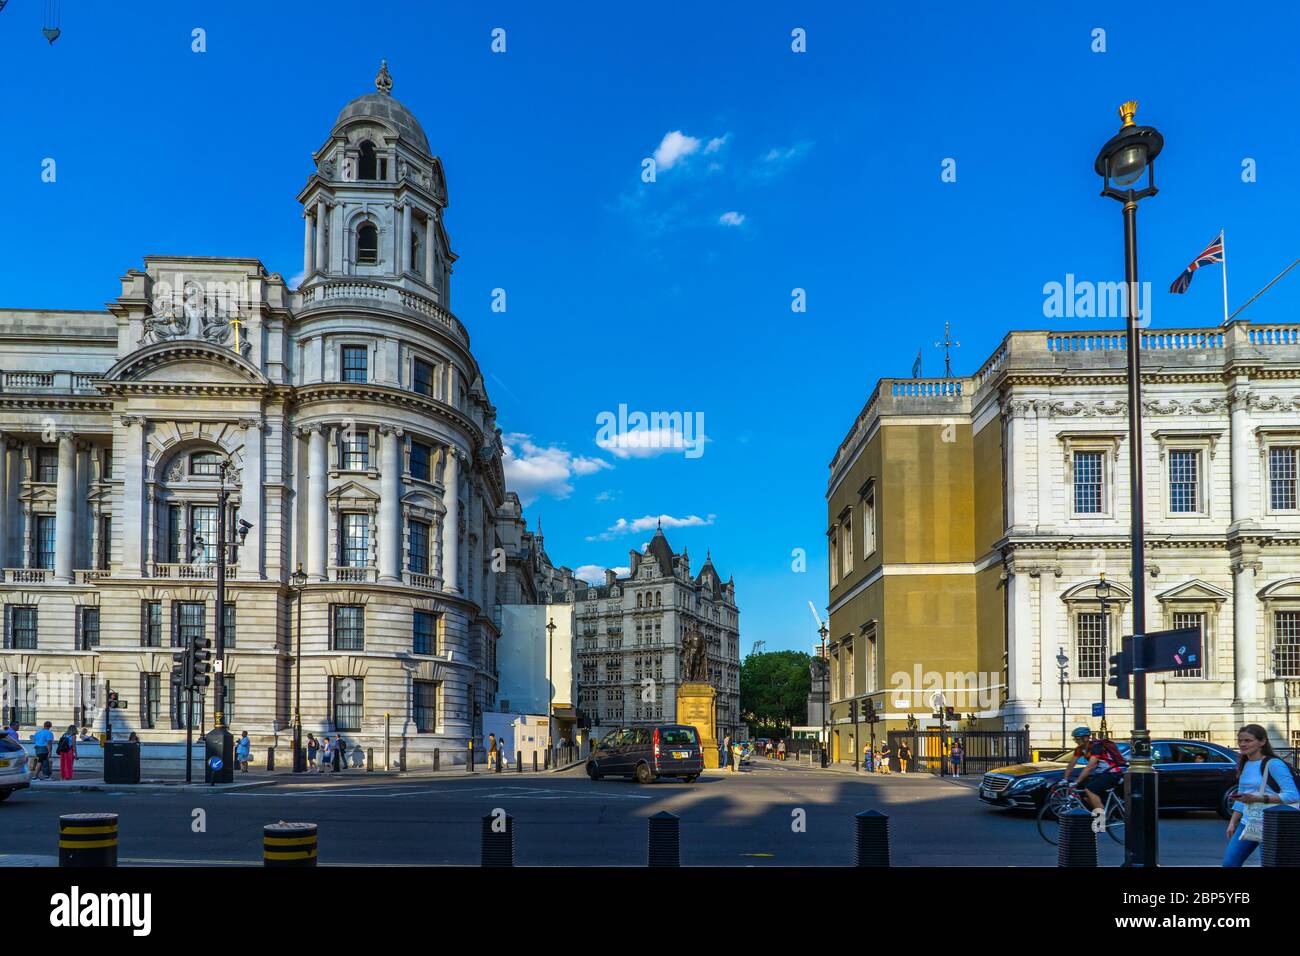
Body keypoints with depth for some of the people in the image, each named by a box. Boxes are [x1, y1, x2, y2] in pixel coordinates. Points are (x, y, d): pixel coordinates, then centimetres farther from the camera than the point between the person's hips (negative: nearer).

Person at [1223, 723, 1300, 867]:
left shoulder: (1273, 764, -12)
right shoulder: (1244, 765, 12)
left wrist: (1258, 799, -25)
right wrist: (1232, 823, 14)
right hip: (1247, 823, 8)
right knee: (1229, 862, 2)